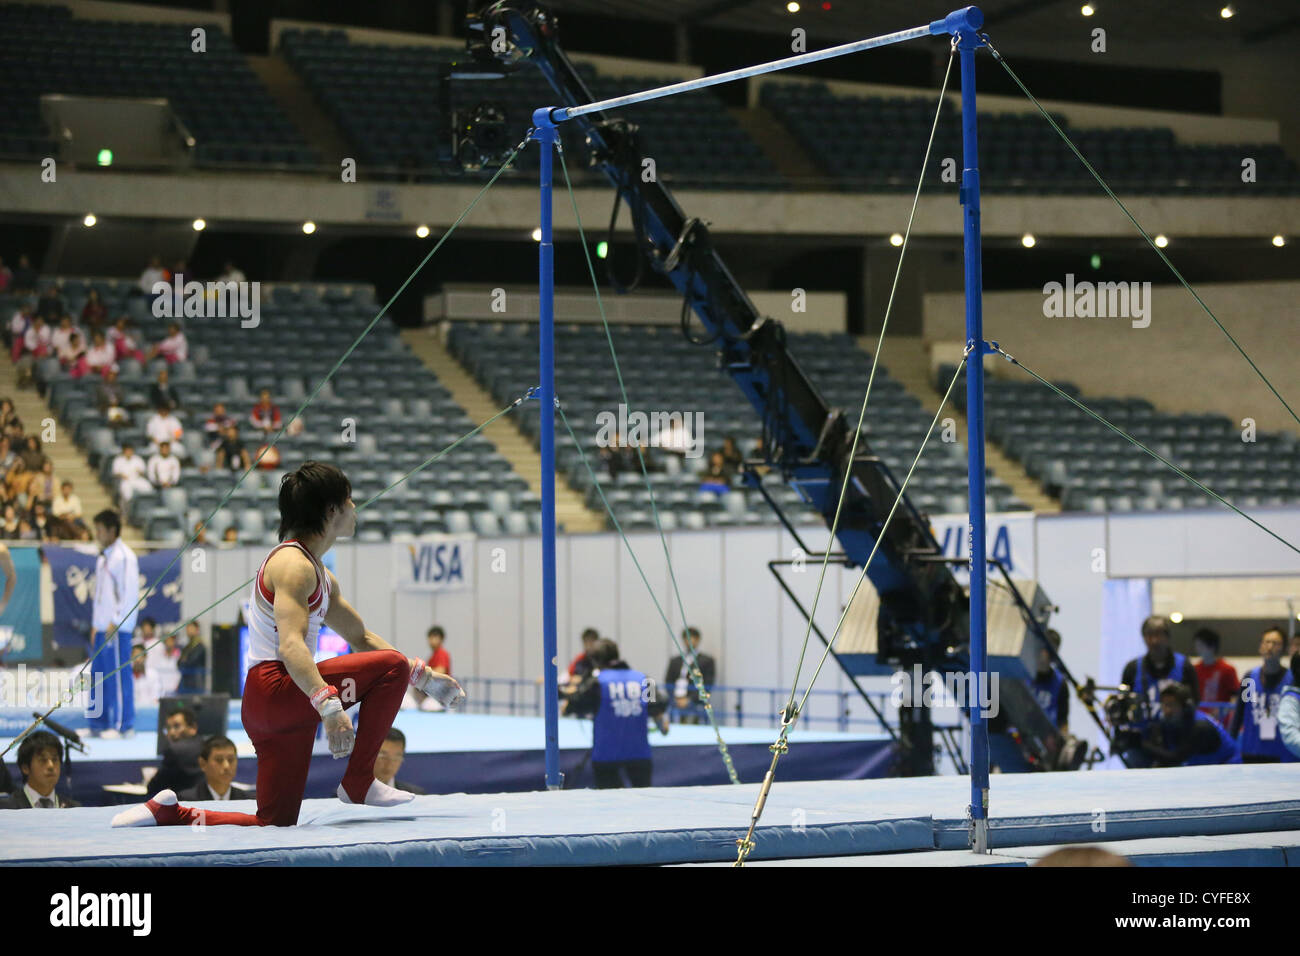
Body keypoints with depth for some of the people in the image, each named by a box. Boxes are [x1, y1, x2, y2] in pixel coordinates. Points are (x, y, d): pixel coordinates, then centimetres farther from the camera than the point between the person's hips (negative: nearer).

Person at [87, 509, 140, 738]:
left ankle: (123, 725, -3)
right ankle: (98, 724, 14)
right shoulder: (103, 558, 18)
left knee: (118, 675, -7)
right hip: (102, 628, 9)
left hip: (118, 628, -9)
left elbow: (131, 594, -15)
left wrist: (115, 623, -15)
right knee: (98, 676, 9)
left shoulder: (124, 557, -10)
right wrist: (95, 626, 17)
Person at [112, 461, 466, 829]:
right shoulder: (294, 564, -12)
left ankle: (170, 813, 9)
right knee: (391, 666, -16)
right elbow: (290, 647, -26)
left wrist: (425, 678, 25)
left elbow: (361, 639, 31)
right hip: (275, 689, -10)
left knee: (275, 824, 9)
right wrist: (329, 706, -39)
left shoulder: (319, 575, 21)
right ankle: (359, 783, -10)